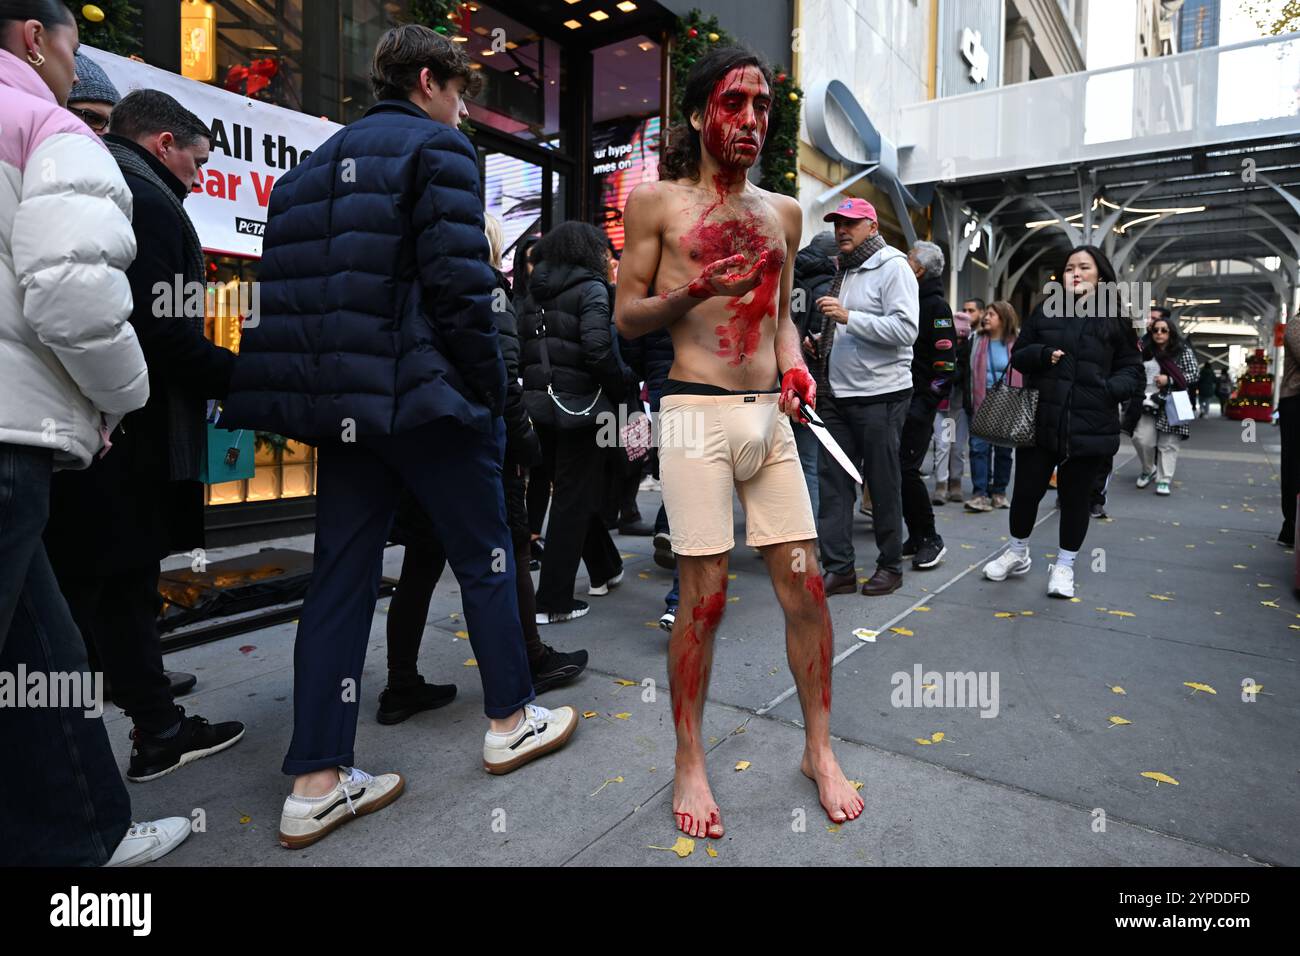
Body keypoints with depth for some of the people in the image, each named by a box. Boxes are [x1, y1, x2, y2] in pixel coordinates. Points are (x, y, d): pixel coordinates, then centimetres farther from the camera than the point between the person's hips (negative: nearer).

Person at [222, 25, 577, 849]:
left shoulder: (320, 161, 20)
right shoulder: (436, 148, -3)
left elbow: (296, 291, 16)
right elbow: (459, 284, -15)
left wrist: (333, 389, 16)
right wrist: (488, 387, -6)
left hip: (343, 399, 7)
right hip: (425, 392, -7)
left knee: (342, 575, 7)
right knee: (485, 553, 8)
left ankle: (317, 781, 11)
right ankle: (512, 720, 23)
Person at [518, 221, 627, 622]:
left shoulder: (532, 294, 13)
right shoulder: (590, 288, -6)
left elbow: (520, 351, 8)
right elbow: (597, 349, -18)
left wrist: (536, 387, 12)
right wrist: (620, 394, -8)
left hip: (539, 404, 7)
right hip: (579, 405, -7)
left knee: (571, 492, 20)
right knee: (574, 499, 2)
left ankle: (605, 570, 37)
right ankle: (553, 601, 5)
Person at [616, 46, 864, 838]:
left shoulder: (783, 212, 18)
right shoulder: (657, 201, 5)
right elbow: (627, 317, 3)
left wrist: (796, 367, 2)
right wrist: (690, 292, -15)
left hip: (771, 416, 5)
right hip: (697, 413, -4)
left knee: (806, 586, 3)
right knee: (704, 596, -2)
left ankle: (820, 750, 22)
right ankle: (691, 763, 17)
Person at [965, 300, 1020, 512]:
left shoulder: (1017, 343, 0)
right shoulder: (977, 341, 4)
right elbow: (968, 371, 5)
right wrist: (969, 400, -3)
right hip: (982, 402, 0)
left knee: (1004, 449, 9)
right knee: (979, 446, -8)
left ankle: (999, 492, 21)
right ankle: (980, 494, -8)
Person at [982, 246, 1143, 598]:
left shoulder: (1115, 318, 5)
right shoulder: (1045, 310, 8)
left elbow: (1132, 370, 8)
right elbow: (1017, 355, 10)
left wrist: (1110, 388, -12)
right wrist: (1043, 355, -11)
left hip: (1089, 425, -1)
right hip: (1040, 420, 1)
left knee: (1075, 496, 8)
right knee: (1027, 489, 6)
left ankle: (1064, 565, 23)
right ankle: (1017, 553, 28)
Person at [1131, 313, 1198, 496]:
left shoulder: (1183, 350, 3)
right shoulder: (1146, 350, 12)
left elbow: (1193, 375, -1)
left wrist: (1169, 380, -15)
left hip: (1172, 404, -2)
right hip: (1148, 403, 3)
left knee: (1168, 444, -2)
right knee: (1141, 439, -7)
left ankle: (1164, 480, 3)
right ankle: (1148, 470, 18)